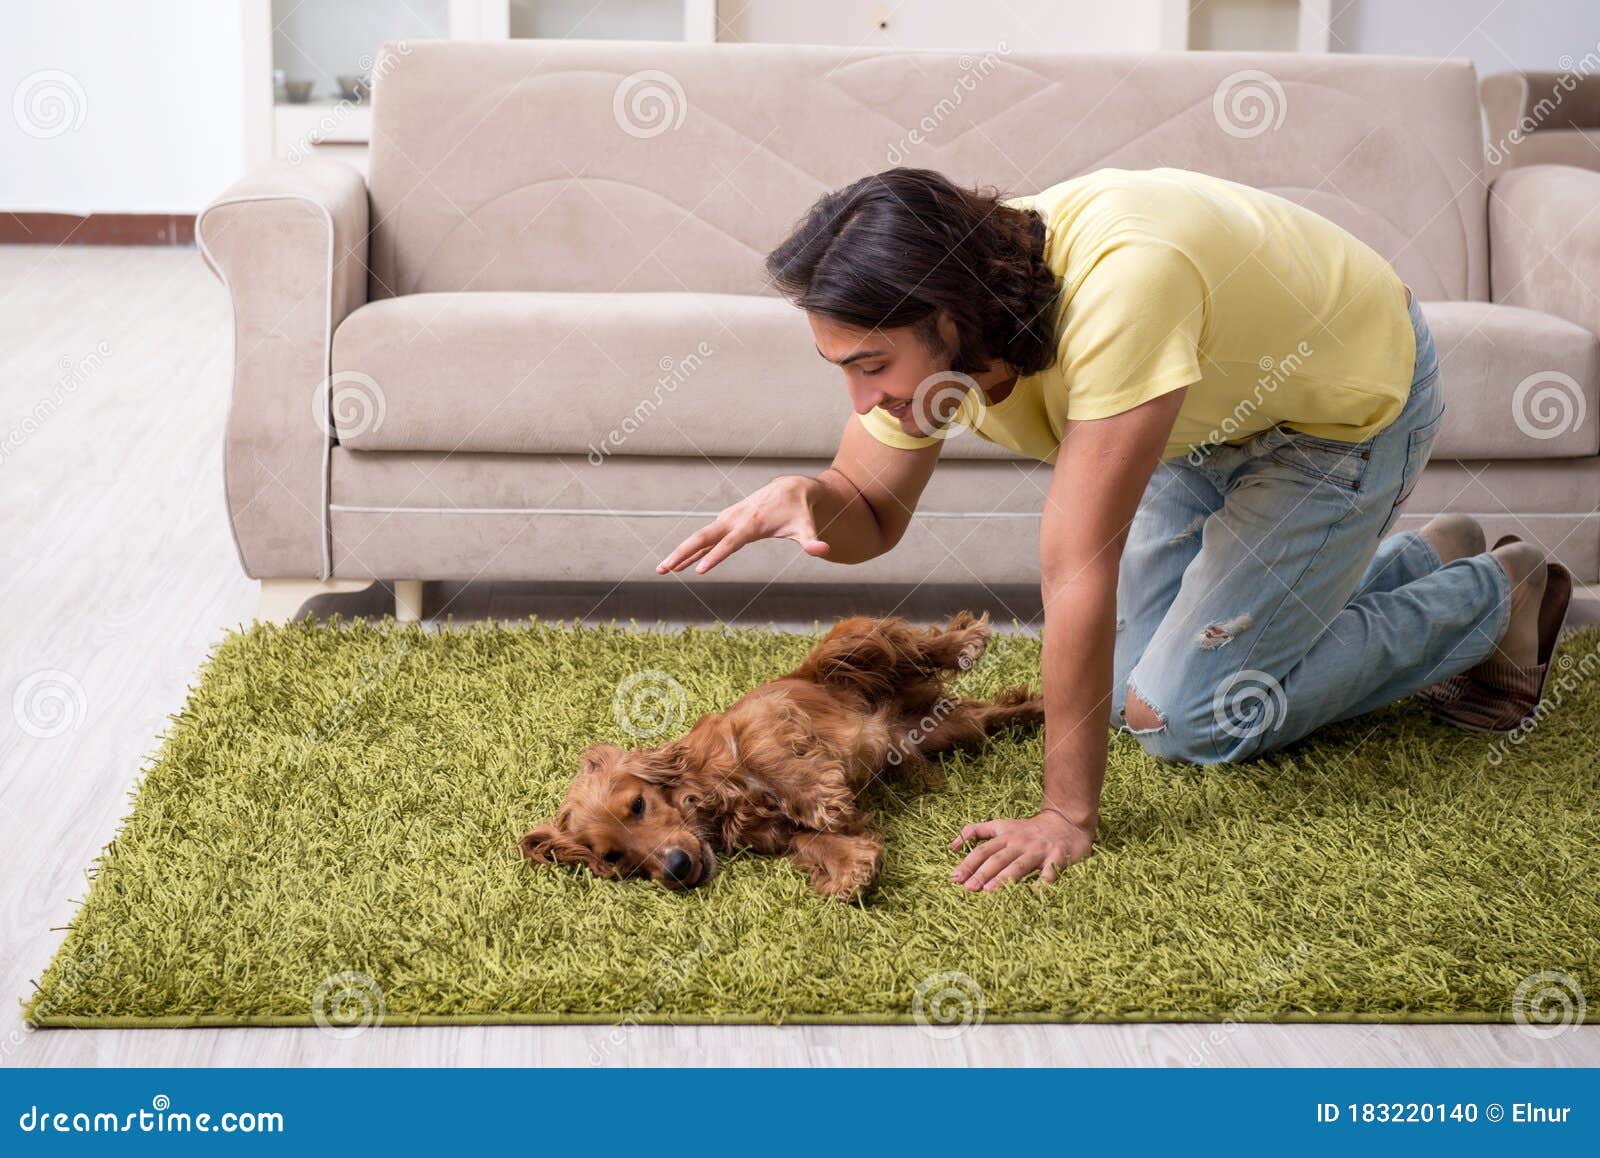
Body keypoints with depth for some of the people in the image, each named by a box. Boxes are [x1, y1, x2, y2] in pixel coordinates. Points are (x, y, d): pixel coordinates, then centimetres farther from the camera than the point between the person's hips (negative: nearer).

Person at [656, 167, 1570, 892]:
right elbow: (871, 515, -6)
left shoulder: (1117, 285, -44)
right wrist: (806, 499, -32)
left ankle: (1488, 601, 12)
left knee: (1189, 716, -9)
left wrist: (1068, 816, -36)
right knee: (1136, 688, 10)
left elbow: (1079, 570, -42)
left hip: (1349, 398, -7)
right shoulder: (925, 323, -21)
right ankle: (1423, 558, 27)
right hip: (1215, 408, 7)